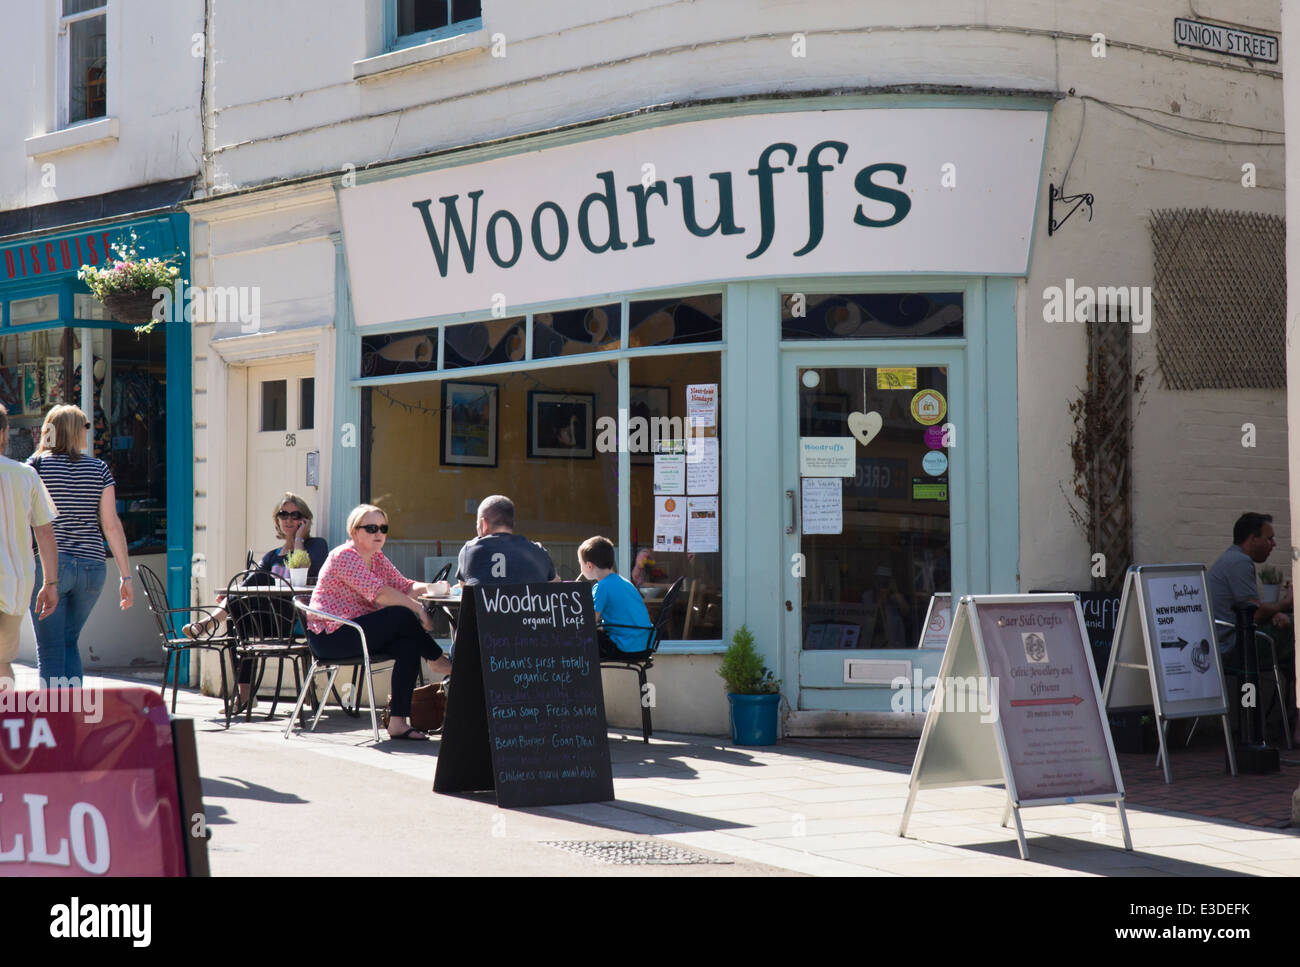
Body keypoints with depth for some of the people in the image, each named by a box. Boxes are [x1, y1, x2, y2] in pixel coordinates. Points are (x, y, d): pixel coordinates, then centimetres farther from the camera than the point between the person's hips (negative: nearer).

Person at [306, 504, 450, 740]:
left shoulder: (377, 557, 14)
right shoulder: (344, 555, -14)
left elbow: (403, 586, 6)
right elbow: (378, 593, -25)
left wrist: (429, 588, -15)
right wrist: (417, 608, -24)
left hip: (357, 630, 9)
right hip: (329, 637, -9)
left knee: (409, 645, -18)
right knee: (400, 617, -24)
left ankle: (398, 721, -18)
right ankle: (439, 662, 0)